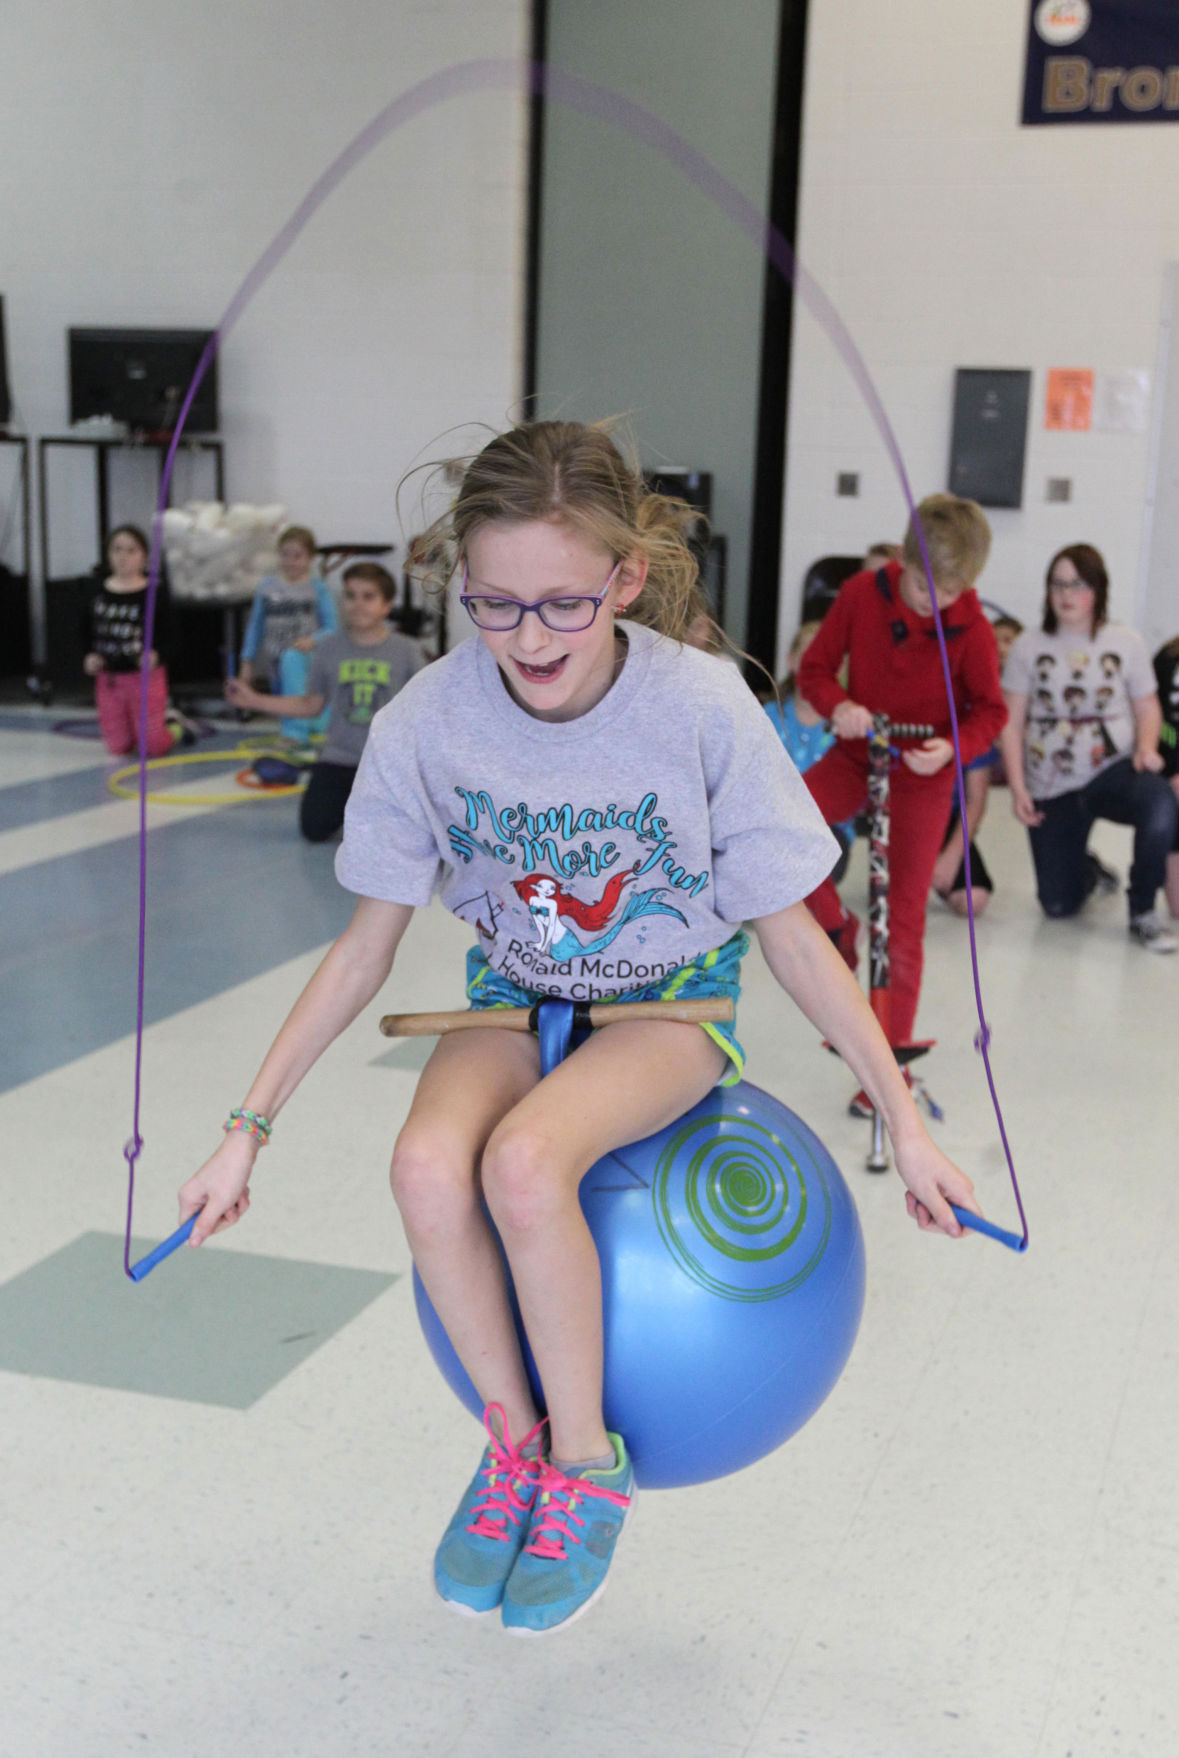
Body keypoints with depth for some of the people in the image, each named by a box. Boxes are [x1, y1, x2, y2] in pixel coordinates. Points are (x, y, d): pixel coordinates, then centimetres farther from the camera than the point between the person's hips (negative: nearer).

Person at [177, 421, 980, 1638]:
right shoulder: (430, 717, -17)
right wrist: (249, 1126, -6)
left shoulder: (700, 705, -22)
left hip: (672, 1000, -2)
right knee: (427, 1164, -29)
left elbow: (789, 932, -11)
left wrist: (904, 1117, -9)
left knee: (523, 1162, -32)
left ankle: (586, 1464, -6)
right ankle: (514, 1439, -3)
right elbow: (368, 945, -5)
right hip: (514, 997, 3)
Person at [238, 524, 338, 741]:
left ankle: (295, 731, -38)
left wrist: (313, 640, -29)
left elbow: (332, 627, -9)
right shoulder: (267, 586, 4)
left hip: (308, 660, -4)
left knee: (291, 658, -39)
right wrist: (247, 662, 7)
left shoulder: (317, 588, -5)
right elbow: (255, 626, 9)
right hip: (275, 664, 4)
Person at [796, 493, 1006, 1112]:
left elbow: (989, 709, -4)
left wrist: (952, 747, -26)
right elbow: (815, 666, -4)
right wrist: (837, 705, -26)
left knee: (904, 922, -1)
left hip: (924, 771, -2)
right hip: (857, 753, 2)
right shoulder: (862, 594, -13)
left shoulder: (971, 627, -16)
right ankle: (836, 927, 6)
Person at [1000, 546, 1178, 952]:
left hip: (1113, 768, -1)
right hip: (1051, 785, 1)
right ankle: (1088, 871, 39)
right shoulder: (1030, 645, -2)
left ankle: (1142, 914, -13)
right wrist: (1017, 786, -10)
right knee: (1058, 905, -1)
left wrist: (1146, 747, -16)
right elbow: (1012, 722, -2)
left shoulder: (1125, 643, -2)